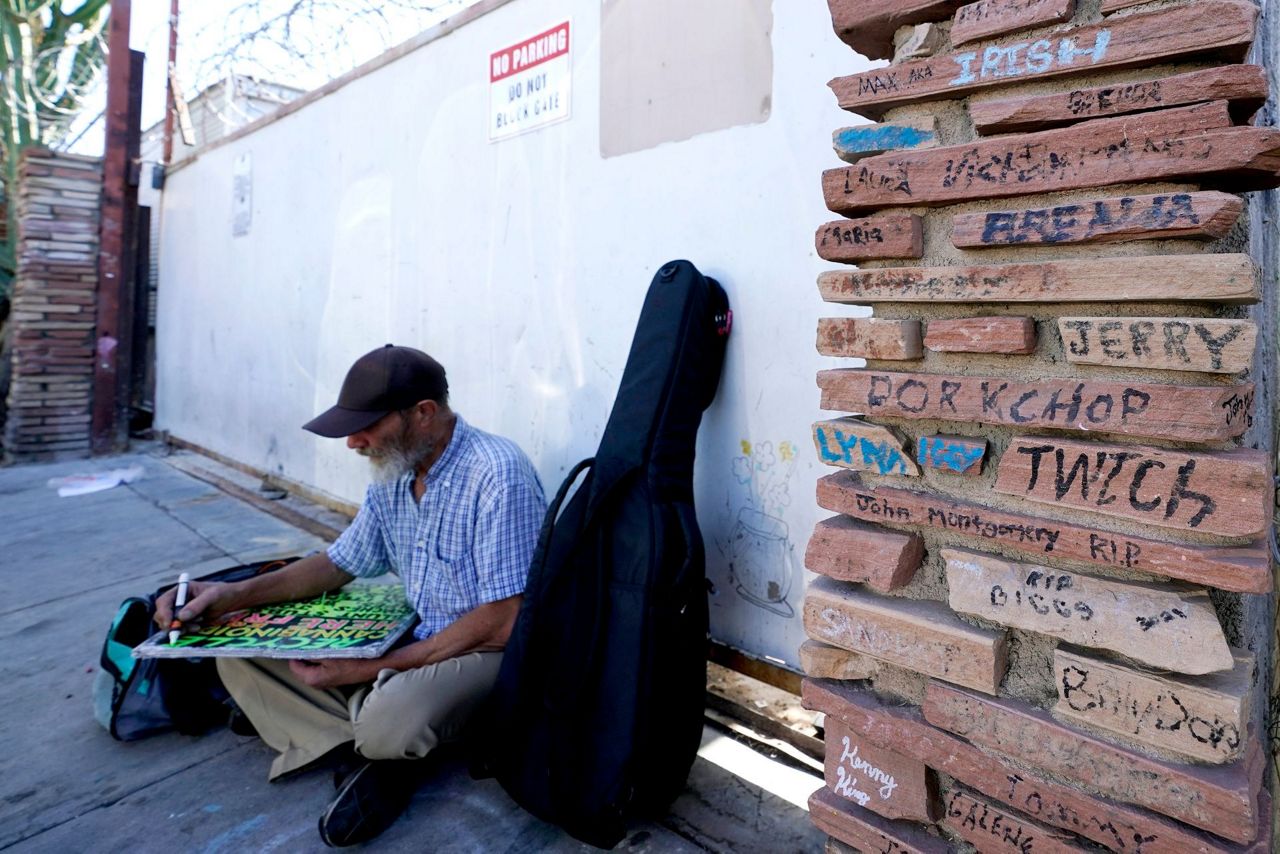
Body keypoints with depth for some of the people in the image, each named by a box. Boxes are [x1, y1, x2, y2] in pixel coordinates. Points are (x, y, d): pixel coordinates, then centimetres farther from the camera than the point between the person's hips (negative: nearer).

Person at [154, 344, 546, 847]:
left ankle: (383, 747, -1)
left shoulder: (497, 473, -25)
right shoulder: (393, 473, 2)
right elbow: (338, 564, 15)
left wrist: (372, 668, -21)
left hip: (484, 651, -8)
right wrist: (231, 595, 0)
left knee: (389, 719, -38)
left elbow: (504, 624, -26)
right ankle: (380, 752, -10)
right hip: (411, 636, 8)